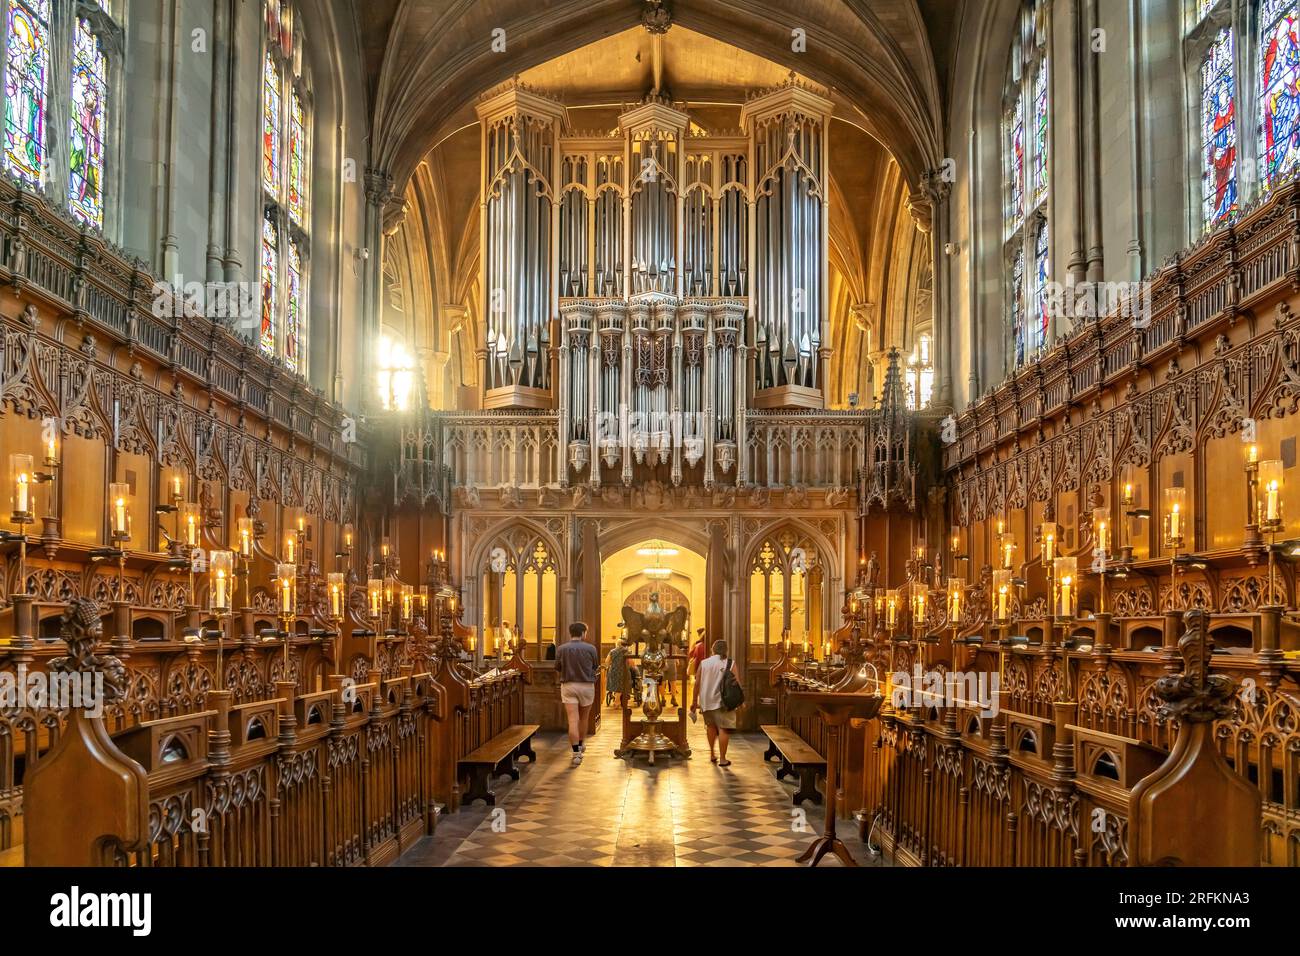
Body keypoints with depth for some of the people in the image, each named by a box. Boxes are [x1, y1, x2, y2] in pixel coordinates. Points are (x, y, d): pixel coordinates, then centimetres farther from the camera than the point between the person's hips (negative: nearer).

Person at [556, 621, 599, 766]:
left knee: (573, 720, -3)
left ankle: (576, 753, -10)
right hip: (587, 685, 1)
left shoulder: (562, 649, -7)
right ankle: (581, 744, 38)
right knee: (583, 718, 20)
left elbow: (557, 667, 4)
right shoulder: (590, 649, -8)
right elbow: (596, 666, 6)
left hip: (568, 685, -1)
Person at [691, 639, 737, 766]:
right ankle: (722, 759, -4)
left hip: (706, 701, 3)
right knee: (723, 728, -1)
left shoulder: (704, 663, 6)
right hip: (723, 701, -3)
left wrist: (694, 701, 14)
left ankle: (712, 754, 26)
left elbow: (697, 684, 7)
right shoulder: (730, 663, -1)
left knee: (711, 725, 22)